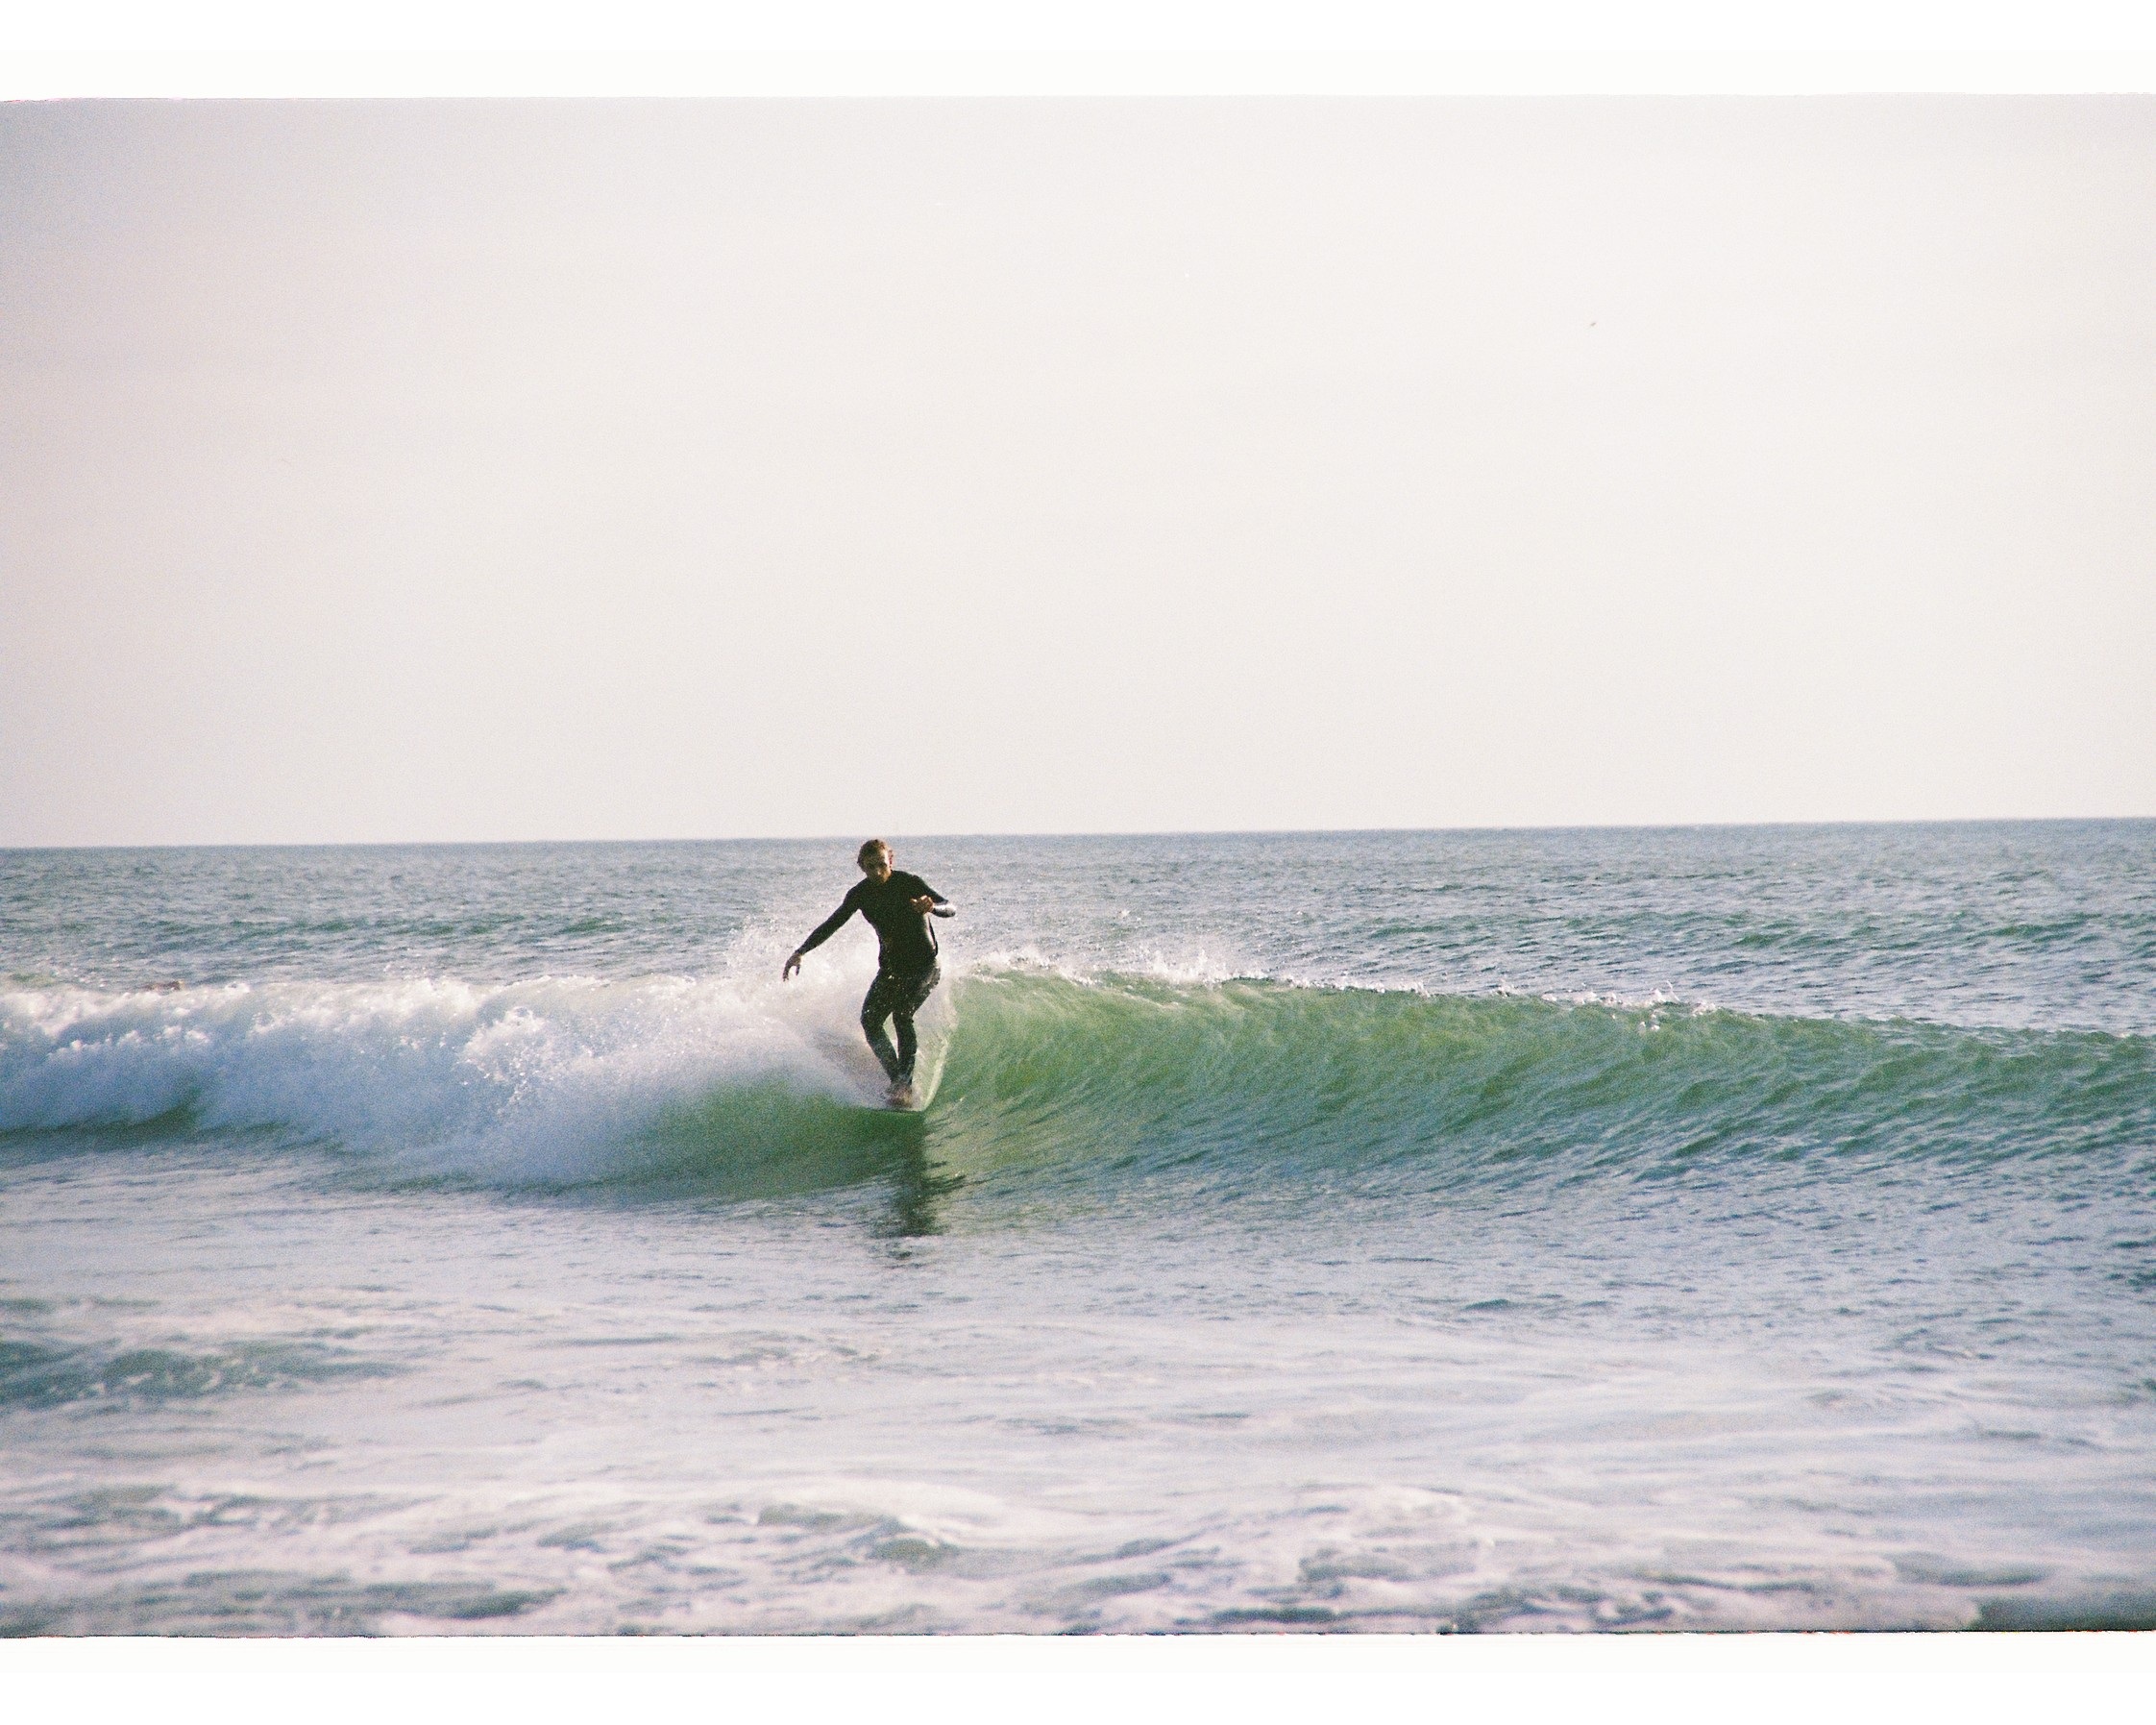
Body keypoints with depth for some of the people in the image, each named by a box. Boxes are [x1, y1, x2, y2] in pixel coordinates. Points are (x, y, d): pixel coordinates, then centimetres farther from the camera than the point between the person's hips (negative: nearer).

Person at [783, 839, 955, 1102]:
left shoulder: (910, 884, -15)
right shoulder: (861, 893, -1)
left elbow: (951, 908, -23)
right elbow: (832, 925, 8)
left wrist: (932, 907, -46)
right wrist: (801, 952, 2)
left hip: (924, 965, -6)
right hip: (890, 967, 6)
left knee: (902, 1015, -24)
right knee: (869, 1020, -10)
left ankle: (905, 1085, -24)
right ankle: (897, 1080, -8)